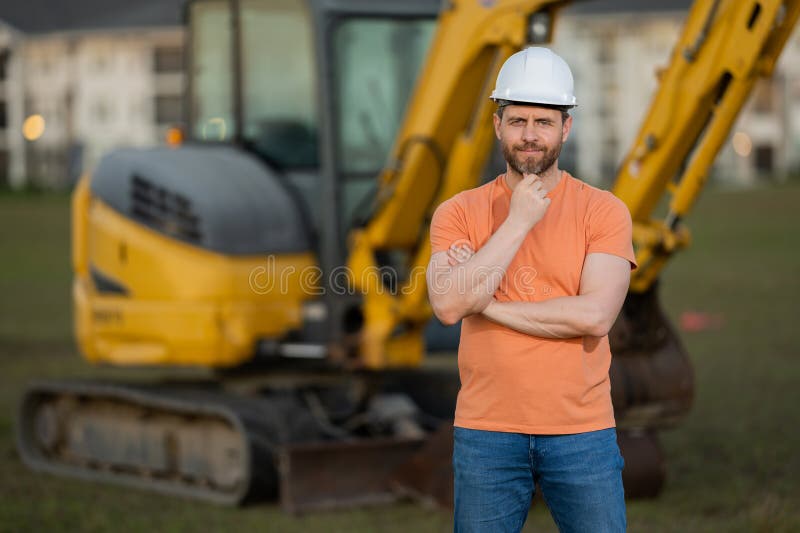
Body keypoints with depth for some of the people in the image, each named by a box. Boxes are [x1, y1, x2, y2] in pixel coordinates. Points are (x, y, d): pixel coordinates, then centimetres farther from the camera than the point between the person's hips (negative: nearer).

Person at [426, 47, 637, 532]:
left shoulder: (603, 211, -1)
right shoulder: (459, 213, 2)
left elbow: (596, 315, -14)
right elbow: (449, 305, -14)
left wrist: (485, 304, -11)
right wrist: (519, 221, -12)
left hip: (583, 431, -1)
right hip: (486, 432, 1)